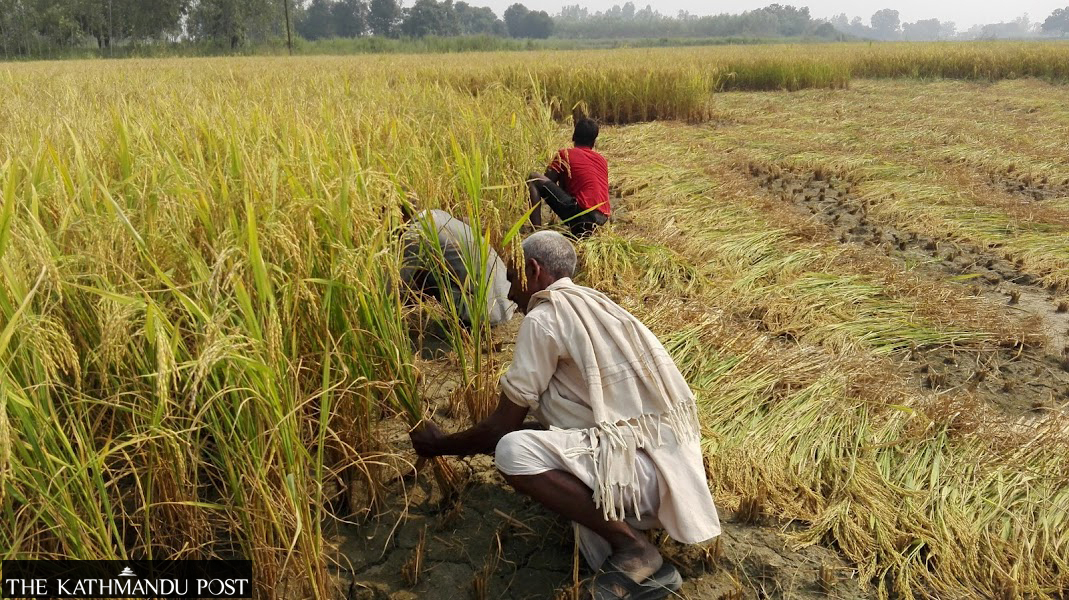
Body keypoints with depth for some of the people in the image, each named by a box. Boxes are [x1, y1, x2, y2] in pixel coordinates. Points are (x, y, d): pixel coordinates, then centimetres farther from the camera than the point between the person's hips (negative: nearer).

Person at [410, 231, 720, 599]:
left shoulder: (543, 317, -9)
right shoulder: (590, 303, 18)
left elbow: (502, 428, -5)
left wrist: (440, 446, 12)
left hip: (643, 466, -10)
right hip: (667, 456, 10)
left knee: (512, 452, -23)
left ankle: (633, 549, -11)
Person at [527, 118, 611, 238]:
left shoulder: (565, 154, 4)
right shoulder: (602, 159, 20)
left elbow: (547, 181, 7)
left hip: (580, 217, -6)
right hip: (601, 220, 6)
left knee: (533, 179, 2)